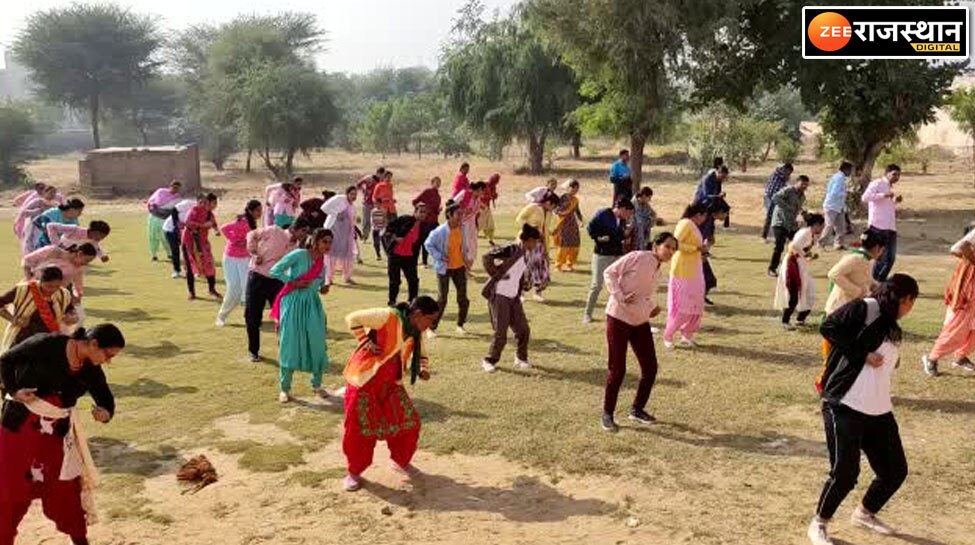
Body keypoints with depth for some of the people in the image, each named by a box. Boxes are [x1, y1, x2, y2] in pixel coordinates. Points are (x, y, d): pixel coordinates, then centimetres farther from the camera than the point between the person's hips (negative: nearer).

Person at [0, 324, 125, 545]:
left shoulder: (91, 370, -6)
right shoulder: (47, 345, -21)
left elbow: (106, 399, 3)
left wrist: (106, 414, -19)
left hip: (57, 433, 4)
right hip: (20, 426, -4)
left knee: (66, 489, 10)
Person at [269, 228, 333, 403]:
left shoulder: (322, 263, 8)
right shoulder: (299, 254, -11)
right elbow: (275, 271, -13)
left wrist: (323, 289, 0)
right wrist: (293, 283, -14)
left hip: (313, 305, 5)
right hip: (293, 303, -5)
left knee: (318, 345, 4)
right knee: (290, 345, 0)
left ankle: (317, 385, 21)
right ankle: (285, 388, 12)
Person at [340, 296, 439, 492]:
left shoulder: (417, 333, 2)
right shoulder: (388, 316, -21)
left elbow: (421, 355, 19)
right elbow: (353, 319, -18)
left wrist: (423, 370, 2)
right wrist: (366, 342, -19)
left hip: (391, 384, 7)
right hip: (364, 380, -6)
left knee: (409, 421, 4)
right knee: (359, 427, -1)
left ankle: (401, 461, 27)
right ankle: (354, 472, 18)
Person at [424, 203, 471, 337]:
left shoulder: (461, 229, -3)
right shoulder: (440, 231, -19)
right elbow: (428, 244, -9)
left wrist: (465, 260, 10)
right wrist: (439, 257, -17)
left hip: (459, 267, 5)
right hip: (444, 268, -5)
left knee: (463, 298, 6)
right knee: (442, 299, -5)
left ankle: (460, 325, 24)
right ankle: (432, 327, 7)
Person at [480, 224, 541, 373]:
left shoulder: (525, 255, 11)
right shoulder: (512, 250, -15)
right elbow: (487, 257, -22)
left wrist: (525, 284, 7)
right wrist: (495, 274, -18)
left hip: (514, 298, 8)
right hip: (499, 296, -8)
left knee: (523, 329, 6)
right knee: (500, 332, -4)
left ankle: (521, 359, 24)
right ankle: (489, 361, 13)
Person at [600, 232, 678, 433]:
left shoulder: (657, 269, 12)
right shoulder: (638, 257, -12)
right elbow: (609, 272, -11)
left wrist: (654, 306, 5)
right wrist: (619, 296, -21)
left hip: (640, 322, 8)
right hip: (619, 318, -7)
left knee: (650, 368, 7)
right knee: (617, 369, -2)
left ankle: (637, 410, 26)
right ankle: (608, 414, 15)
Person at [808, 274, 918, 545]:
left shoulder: (891, 328, 20)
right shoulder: (865, 309, -6)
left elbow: (885, 369, 19)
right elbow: (828, 327, -18)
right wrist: (863, 354, -16)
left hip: (879, 412, 9)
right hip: (846, 408, -9)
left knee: (896, 470, 12)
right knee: (845, 472, -8)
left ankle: (865, 514, 37)